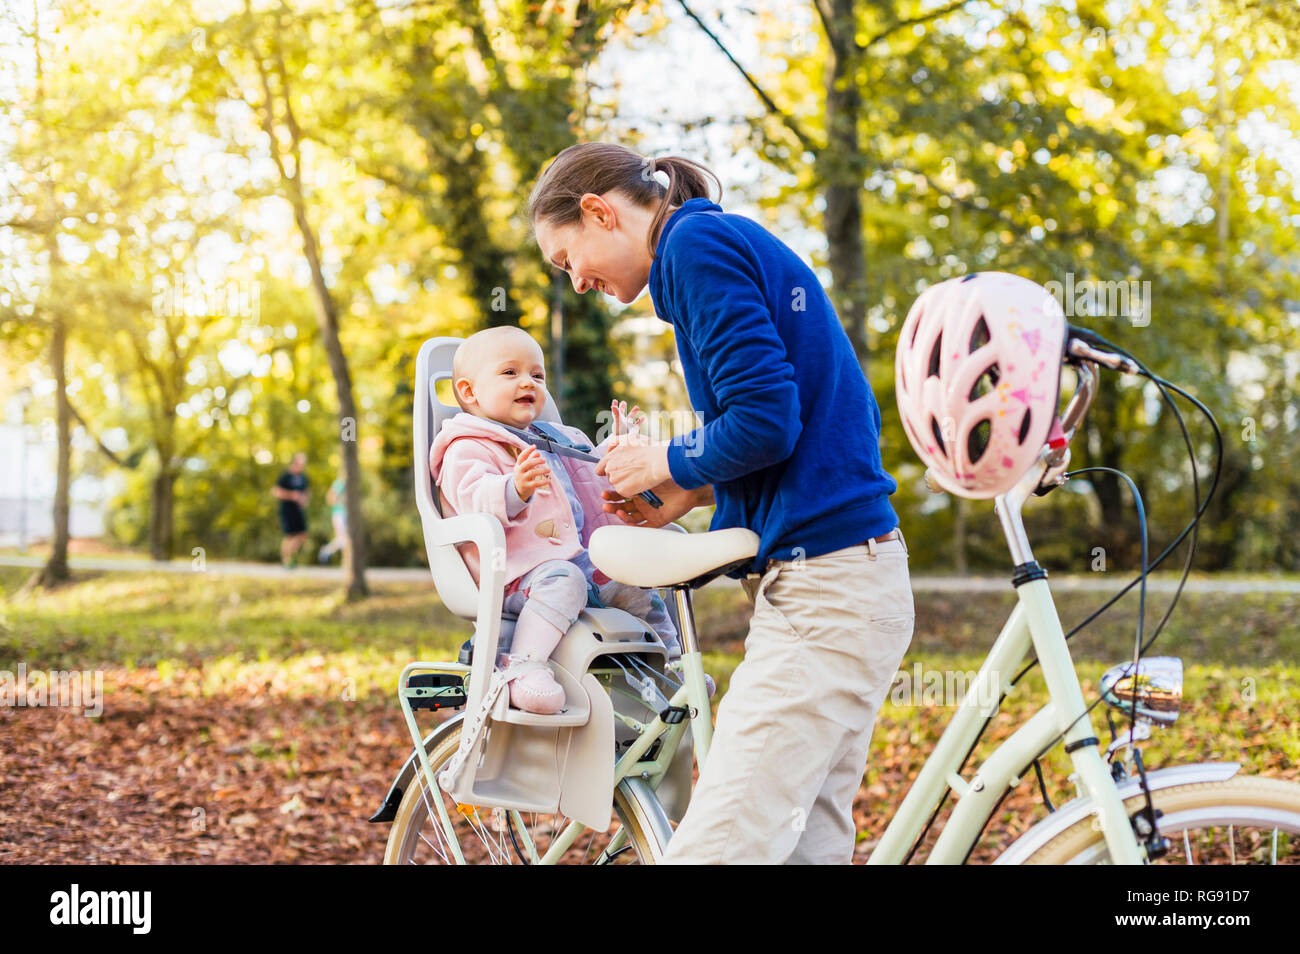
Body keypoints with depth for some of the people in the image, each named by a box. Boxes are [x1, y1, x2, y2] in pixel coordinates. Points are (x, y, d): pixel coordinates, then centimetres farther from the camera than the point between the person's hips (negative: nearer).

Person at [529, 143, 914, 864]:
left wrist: (668, 463, -1)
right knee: (805, 847, 9)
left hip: (822, 595, -10)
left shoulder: (697, 243, -7)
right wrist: (691, 493, 16)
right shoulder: (736, 243, 22)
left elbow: (764, 420, -18)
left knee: (714, 850, -14)